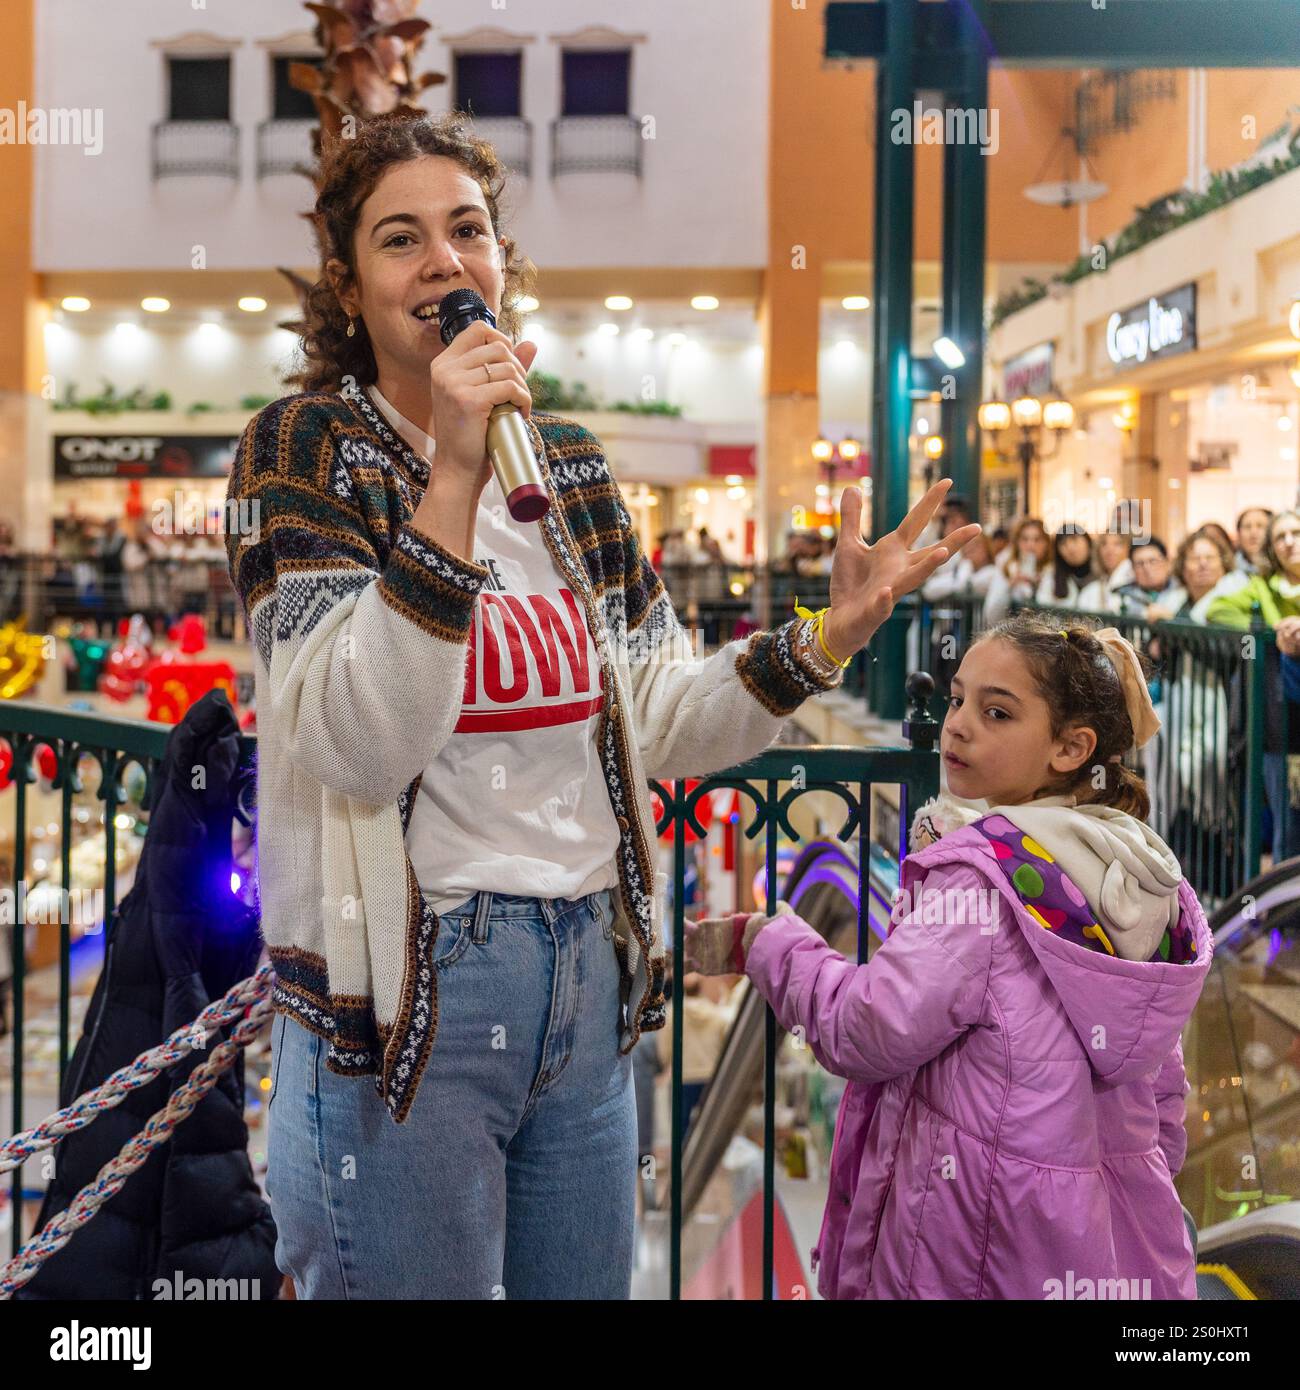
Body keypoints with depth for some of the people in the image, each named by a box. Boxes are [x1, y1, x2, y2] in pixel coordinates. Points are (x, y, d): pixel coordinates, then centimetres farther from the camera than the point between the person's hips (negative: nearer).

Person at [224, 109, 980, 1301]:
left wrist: (832, 633, 2)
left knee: (585, 1280, 17)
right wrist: (455, 480, -26)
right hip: (404, 995, -5)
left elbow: (653, 722, 12)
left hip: (587, 973, 6)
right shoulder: (307, 450, -7)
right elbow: (357, 747, -21)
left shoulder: (571, 464, 9)